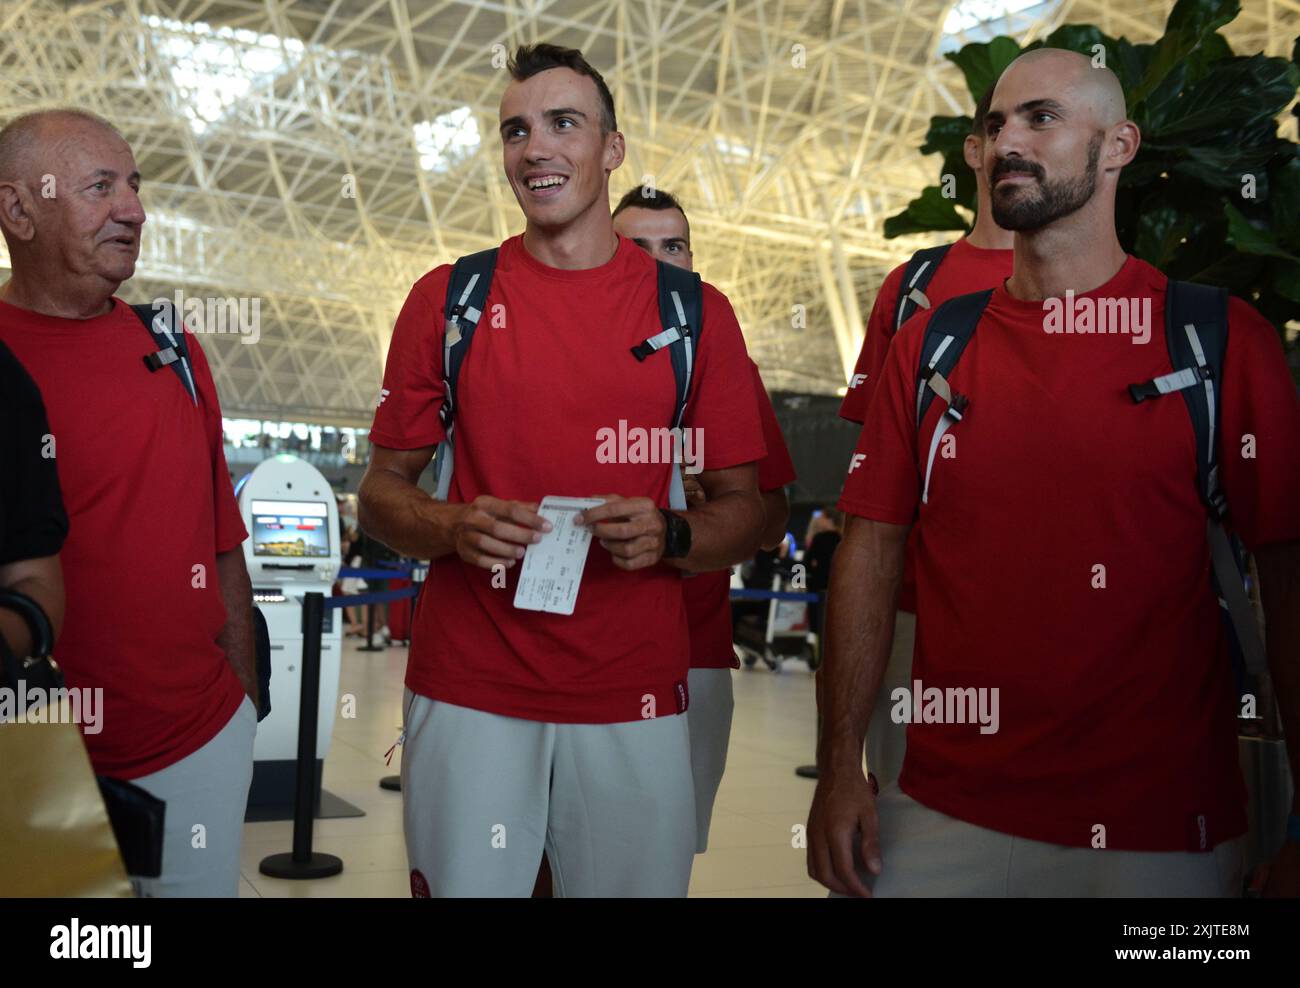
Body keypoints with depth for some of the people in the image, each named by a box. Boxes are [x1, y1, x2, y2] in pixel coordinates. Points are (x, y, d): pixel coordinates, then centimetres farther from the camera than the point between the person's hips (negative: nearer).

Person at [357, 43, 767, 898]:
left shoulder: (693, 311, 2)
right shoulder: (448, 299, 3)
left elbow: (745, 511, 5)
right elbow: (383, 491, 7)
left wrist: (668, 536, -16)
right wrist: (454, 527, -14)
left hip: (635, 698, 0)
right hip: (468, 691, 0)